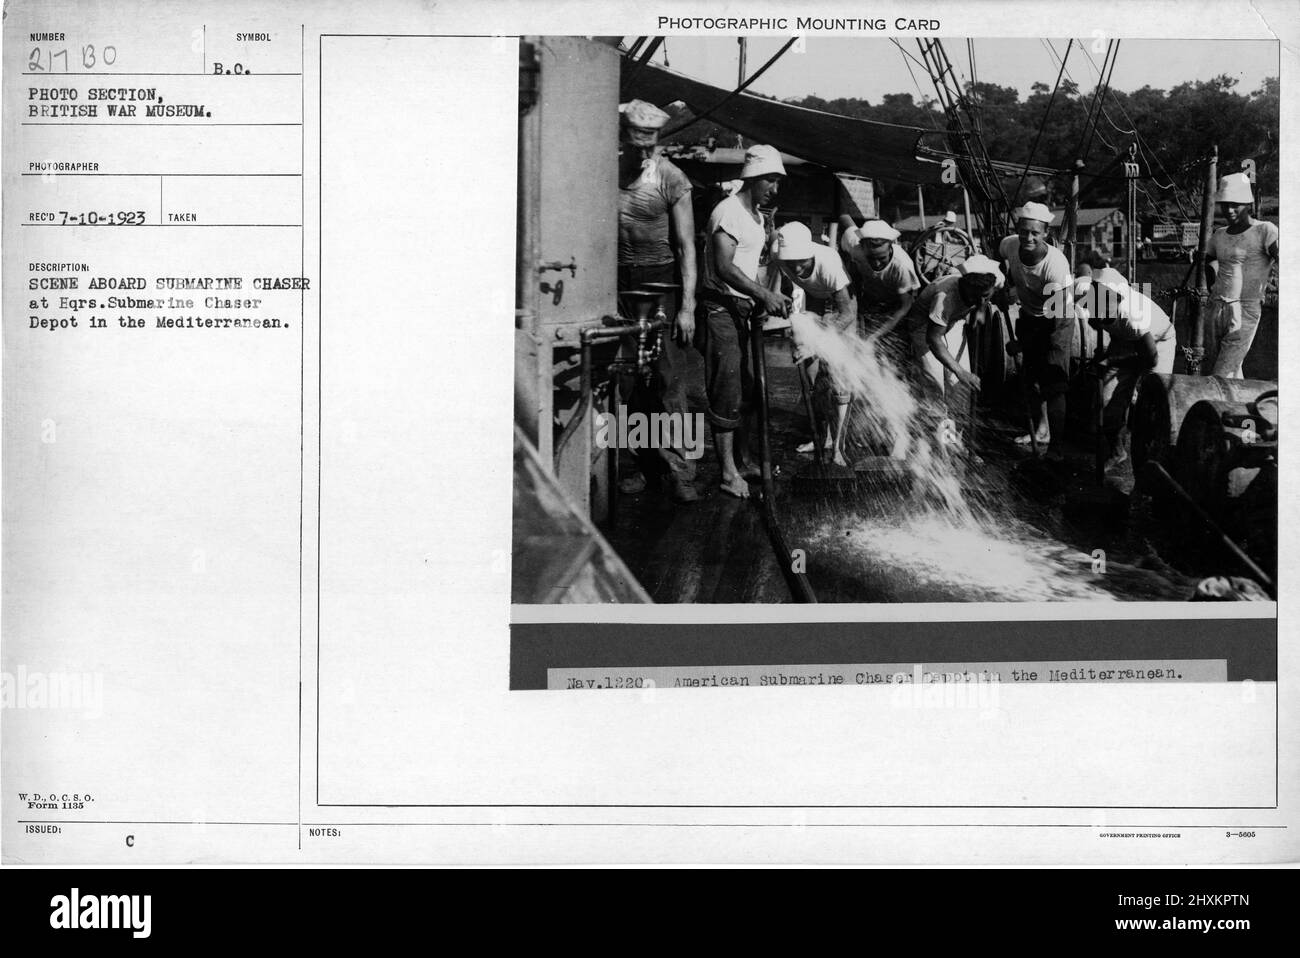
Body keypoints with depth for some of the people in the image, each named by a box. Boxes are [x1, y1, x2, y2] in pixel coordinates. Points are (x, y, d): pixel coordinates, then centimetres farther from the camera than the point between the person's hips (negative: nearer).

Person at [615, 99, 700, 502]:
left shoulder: (671, 179, -6)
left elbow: (687, 246, -6)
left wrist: (687, 306, -11)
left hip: (663, 281, -3)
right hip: (621, 284, 3)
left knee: (668, 380, -6)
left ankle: (680, 469, -1)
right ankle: (648, 461, 15)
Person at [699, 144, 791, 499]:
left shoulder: (757, 217, 18)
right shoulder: (729, 211, -13)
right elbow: (724, 267, -22)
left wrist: (770, 298, 4)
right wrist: (764, 294, -24)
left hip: (743, 309, 9)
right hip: (720, 308, -9)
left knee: (744, 389, 11)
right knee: (727, 390, -8)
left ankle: (744, 461, 20)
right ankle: (729, 472, -5)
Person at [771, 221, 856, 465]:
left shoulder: (828, 263, -41)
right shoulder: (779, 257, -28)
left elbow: (847, 314, -40)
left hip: (840, 303, -5)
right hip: (813, 301, 5)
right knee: (818, 373, 6)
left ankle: (837, 445, -8)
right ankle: (824, 436, 19)